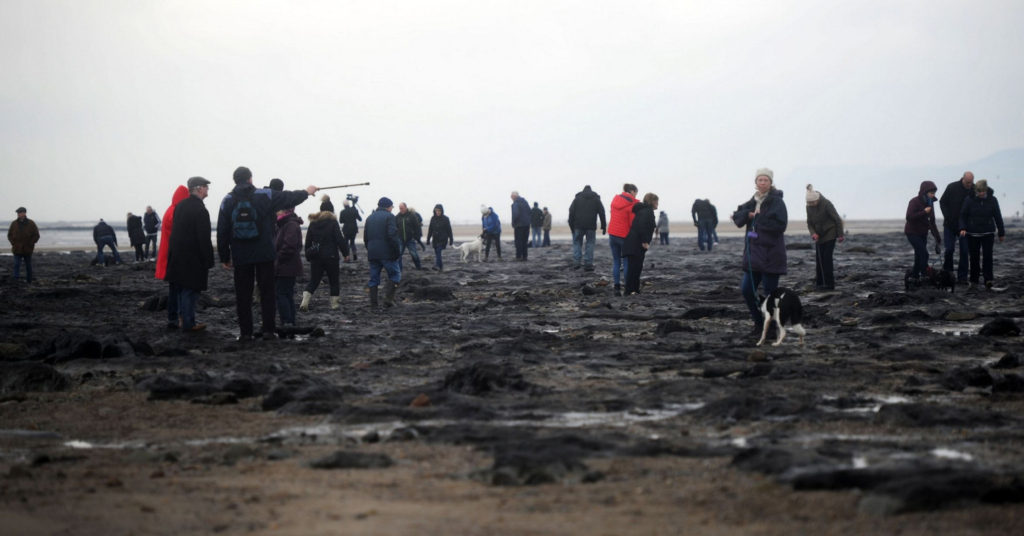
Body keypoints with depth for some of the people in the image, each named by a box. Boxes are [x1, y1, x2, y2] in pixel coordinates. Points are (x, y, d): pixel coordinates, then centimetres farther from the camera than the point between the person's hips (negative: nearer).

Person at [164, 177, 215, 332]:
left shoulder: (180, 206, 8)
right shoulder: (200, 210, -18)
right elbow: (204, 239, -18)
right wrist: (208, 262, -13)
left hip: (177, 254, 8)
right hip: (193, 259, -8)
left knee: (182, 289, 16)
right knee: (190, 290, -1)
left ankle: (184, 318, 23)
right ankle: (188, 324, 3)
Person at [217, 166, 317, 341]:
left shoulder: (227, 201, 1)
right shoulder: (264, 196, -4)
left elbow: (222, 232, 2)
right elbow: (290, 198, 7)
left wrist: (225, 257, 8)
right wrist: (307, 192, 27)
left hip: (240, 256, 1)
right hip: (264, 254, -1)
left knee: (243, 295, 5)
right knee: (267, 292, 7)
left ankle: (245, 332, 4)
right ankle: (268, 330, 5)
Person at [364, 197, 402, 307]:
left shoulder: (369, 218, 16)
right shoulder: (389, 216, -7)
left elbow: (365, 237, 17)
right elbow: (392, 236, -16)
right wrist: (397, 251, -11)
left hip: (372, 253, 6)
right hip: (387, 253, -6)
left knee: (374, 278, 9)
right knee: (395, 274, 4)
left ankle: (373, 302, 6)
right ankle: (388, 297, -9)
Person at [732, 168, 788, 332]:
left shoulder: (776, 202, -9)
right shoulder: (753, 201, 13)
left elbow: (780, 225, -20)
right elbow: (737, 217, 8)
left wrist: (757, 218, -15)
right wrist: (748, 214, -11)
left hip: (770, 255, -7)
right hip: (753, 254, 7)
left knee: (770, 293, -2)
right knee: (746, 290, 7)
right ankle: (758, 321, 23)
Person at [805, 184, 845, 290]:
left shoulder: (826, 204, -19)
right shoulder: (809, 207, -2)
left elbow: (837, 219, -12)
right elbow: (809, 222, 7)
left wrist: (840, 235, -10)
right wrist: (813, 233, -11)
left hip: (830, 234, -6)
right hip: (819, 236, 6)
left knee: (827, 258, -11)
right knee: (819, 259, 4)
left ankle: (829, 284, -9)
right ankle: (819, 283, 11)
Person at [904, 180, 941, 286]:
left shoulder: (930, 203, 8)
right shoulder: (914, 202, -16)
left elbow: (932, 222, 14)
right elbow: (909, 217, -27)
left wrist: (937, 236, 9)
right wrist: (924, 212, -28)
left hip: (923, 233, 8)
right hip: (912, 232, -8)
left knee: (919, 256, 10)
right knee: (924, 254, -18)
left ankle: (914, 276, 21)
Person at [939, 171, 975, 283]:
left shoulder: (974, 190, -6)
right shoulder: (952, 187, -9)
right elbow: (942, 202, 0)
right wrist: (947, 217, -10)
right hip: (950, 225, -1)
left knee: (964, 251, -2)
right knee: (949, 249, -7)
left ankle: (962, 277, 3)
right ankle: (947, 272, 13)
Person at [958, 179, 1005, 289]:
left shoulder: (992, 200, 0)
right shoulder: (969, 199, -4)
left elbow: (998, 217, 7)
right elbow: (963, 215, 1)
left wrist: (1001, 233, 9)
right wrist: (963, 228, -15)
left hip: (988, 233, 0)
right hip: (972, 233, 0)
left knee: (987, 256, -10)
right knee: (974, 257, 5)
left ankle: (988, 280, -12)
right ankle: (974, 280, 15)